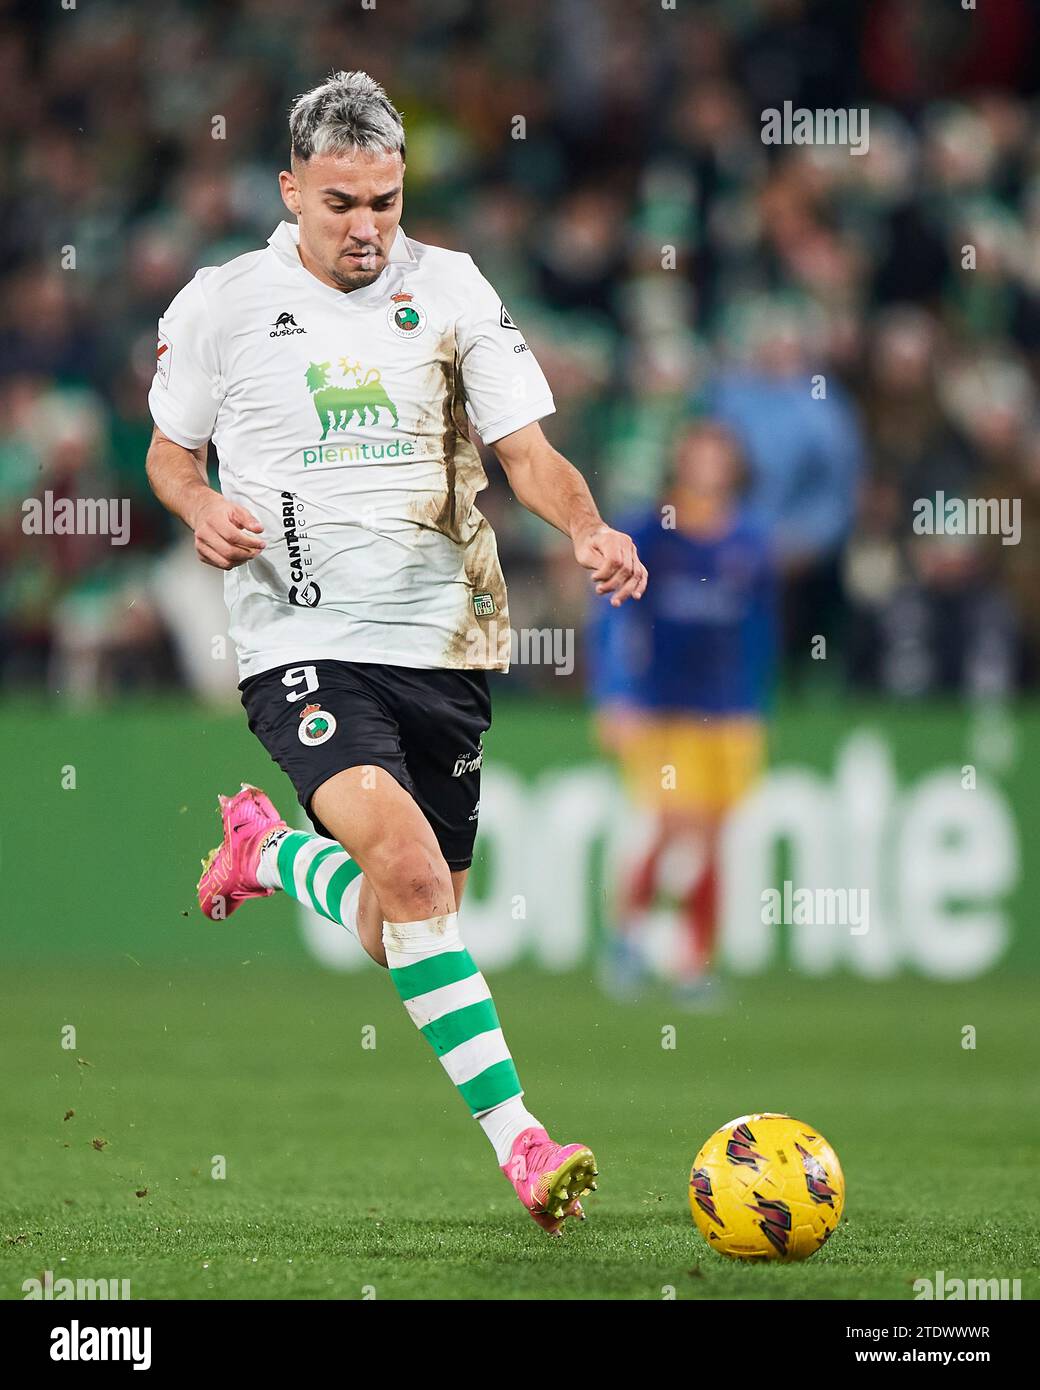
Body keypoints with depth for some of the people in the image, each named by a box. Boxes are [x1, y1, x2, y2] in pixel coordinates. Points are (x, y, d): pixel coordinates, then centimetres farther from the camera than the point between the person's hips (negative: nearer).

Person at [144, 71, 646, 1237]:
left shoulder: (450, 289, 4)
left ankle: (269, 852, 43)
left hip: (441, 640, 3)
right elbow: (169, 449, 16)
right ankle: (516, 1138, -29)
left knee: (401, 942, 10)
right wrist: (202, 509, -7)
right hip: (301, 644, -3)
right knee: (406, 857, -29)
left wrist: (589, 529, -18)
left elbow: (527, 451, 2)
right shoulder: (220, 304, 2)